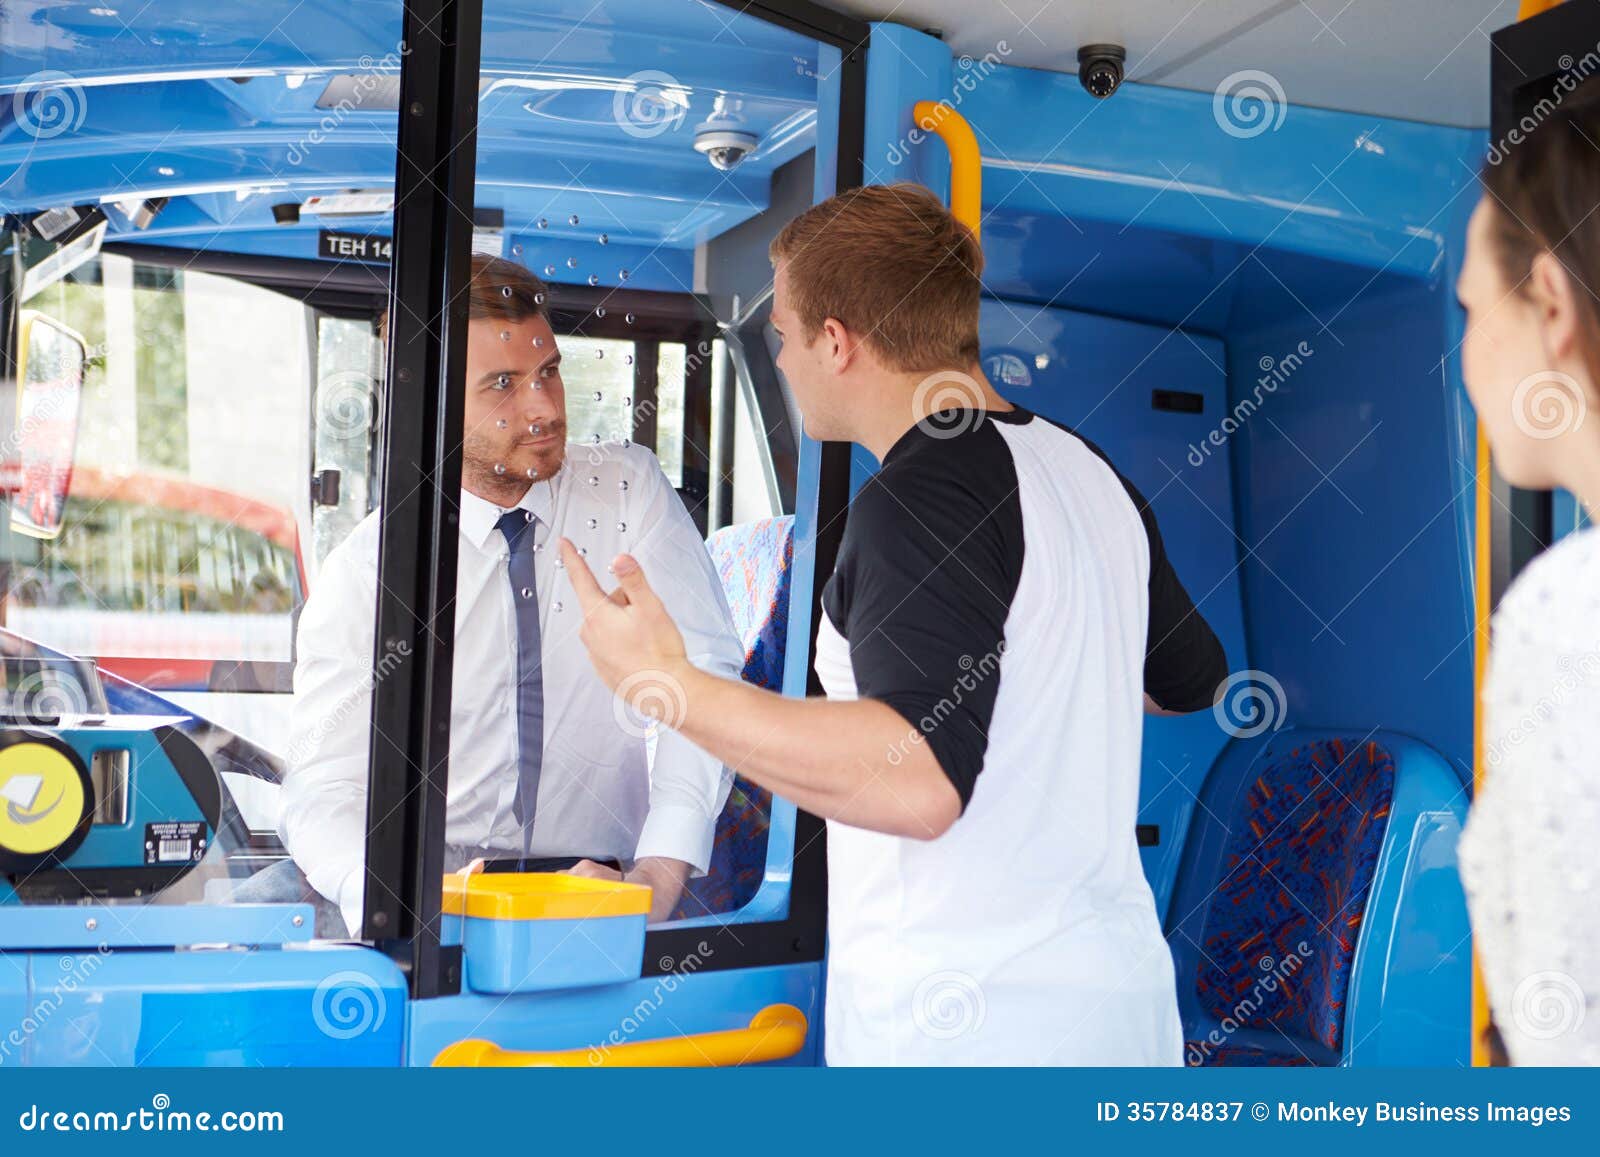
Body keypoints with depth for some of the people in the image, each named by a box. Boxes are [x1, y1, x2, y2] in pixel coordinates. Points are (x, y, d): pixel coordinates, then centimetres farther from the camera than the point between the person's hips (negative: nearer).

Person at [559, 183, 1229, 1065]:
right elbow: (1194, 682, 24)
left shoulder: (920, 497, -18)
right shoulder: (1089, 473, 10)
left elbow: (920, 782, -29)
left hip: (965, 1025, -9)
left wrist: (666, 685, -23)